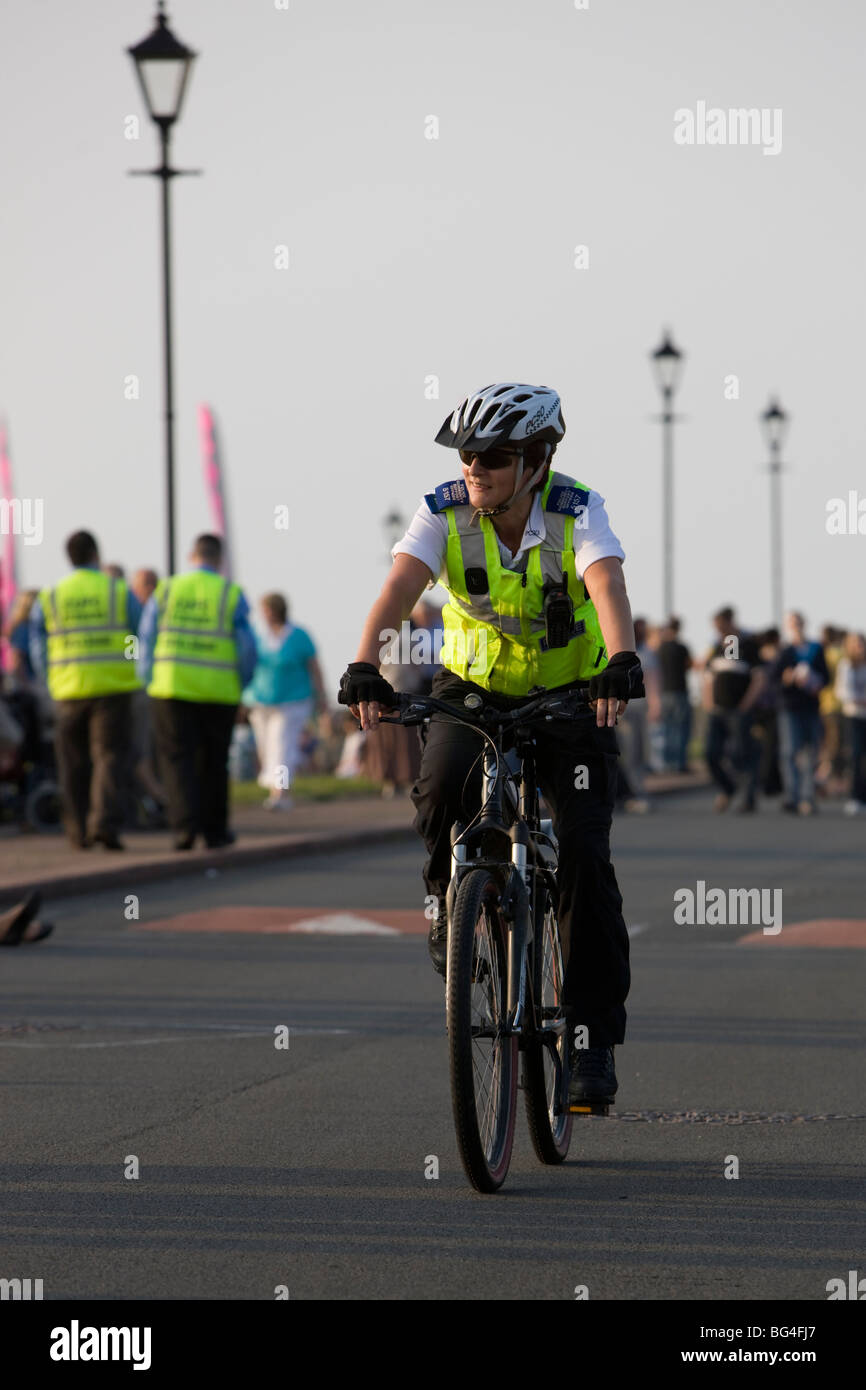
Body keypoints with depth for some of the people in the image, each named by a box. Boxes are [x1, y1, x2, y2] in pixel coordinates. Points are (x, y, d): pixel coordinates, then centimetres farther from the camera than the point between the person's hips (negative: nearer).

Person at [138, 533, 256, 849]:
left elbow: (147, 640, 3)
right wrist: (240, 685, 13)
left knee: (177, 759, 1)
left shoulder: (165, 591, 3)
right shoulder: (232, 595, -1)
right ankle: (214, 830, 17)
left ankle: (185, 824, -17)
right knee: (213, 762, 12)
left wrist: (149, 682, 12)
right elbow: (247, 648, -2)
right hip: (219, 692, 0)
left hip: (171, 689, 0)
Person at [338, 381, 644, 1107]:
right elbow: (400, 584, -33)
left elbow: (608, 585, -41)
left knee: (584, 854, -13)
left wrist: (621, 659, -61)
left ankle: (594, 1034, -4)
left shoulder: (576, 512, -23)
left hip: (569, 697, -1)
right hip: (472, 689, 1)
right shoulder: (445, 513, -18)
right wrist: (365, 661, -52)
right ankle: (454, 900, 1)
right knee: (443, 789, -30)